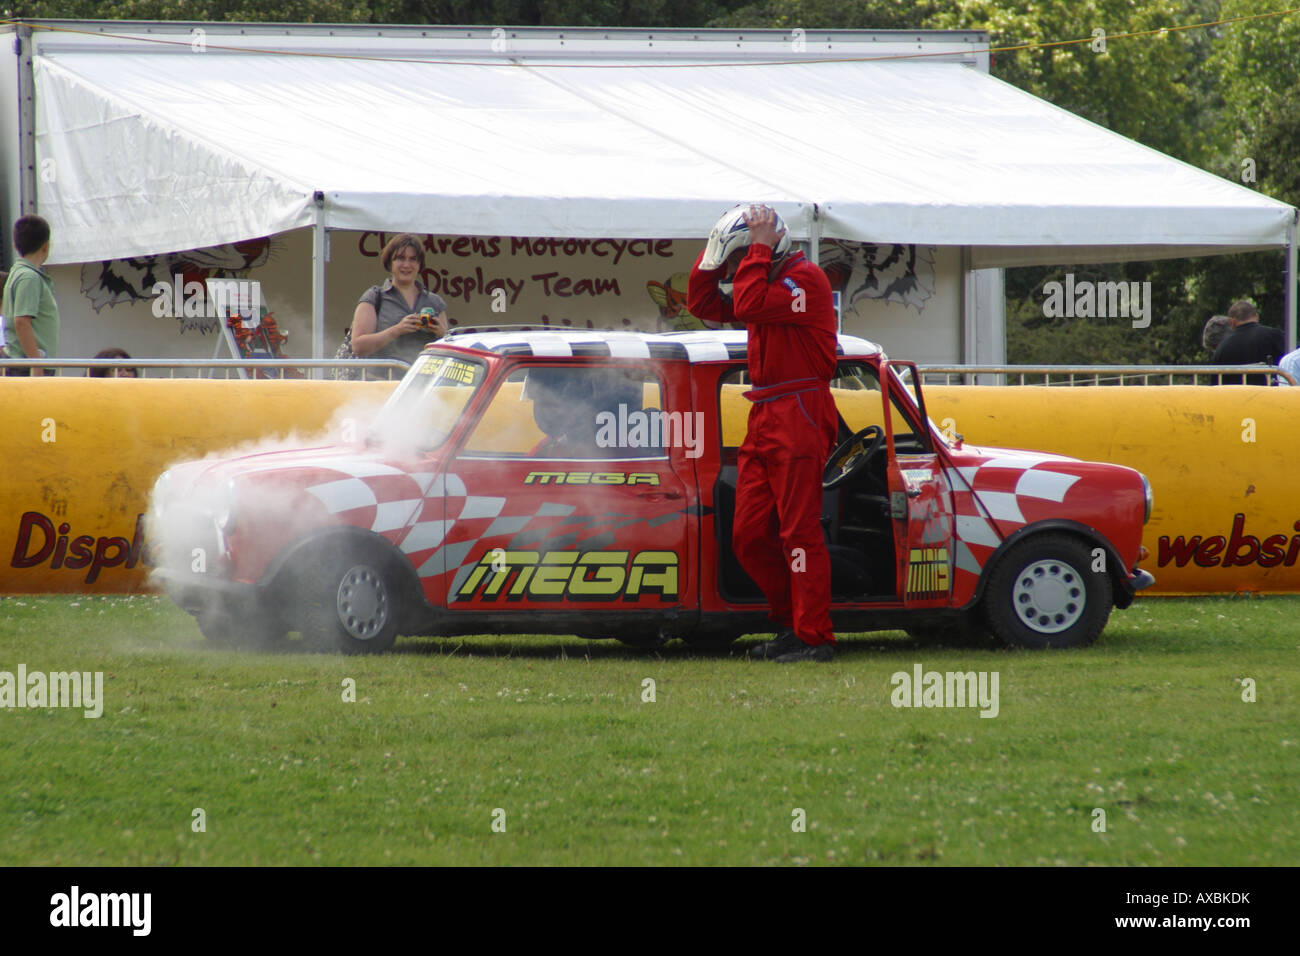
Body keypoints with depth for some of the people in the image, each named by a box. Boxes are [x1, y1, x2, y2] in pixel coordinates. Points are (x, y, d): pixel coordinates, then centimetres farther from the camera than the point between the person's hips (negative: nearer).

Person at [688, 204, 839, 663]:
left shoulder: (805, 279, -9)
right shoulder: (769, 282, 20)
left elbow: (749, 304, -23)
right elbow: (702, 303, 23)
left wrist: (758, 248, -15)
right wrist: (716, 252, 12)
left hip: (799, 419, -10)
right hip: (764, 419, 10)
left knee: (800, 531, -9)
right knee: (748, 536, 7)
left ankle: (814, 638, -6)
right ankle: (790, 623, 17)